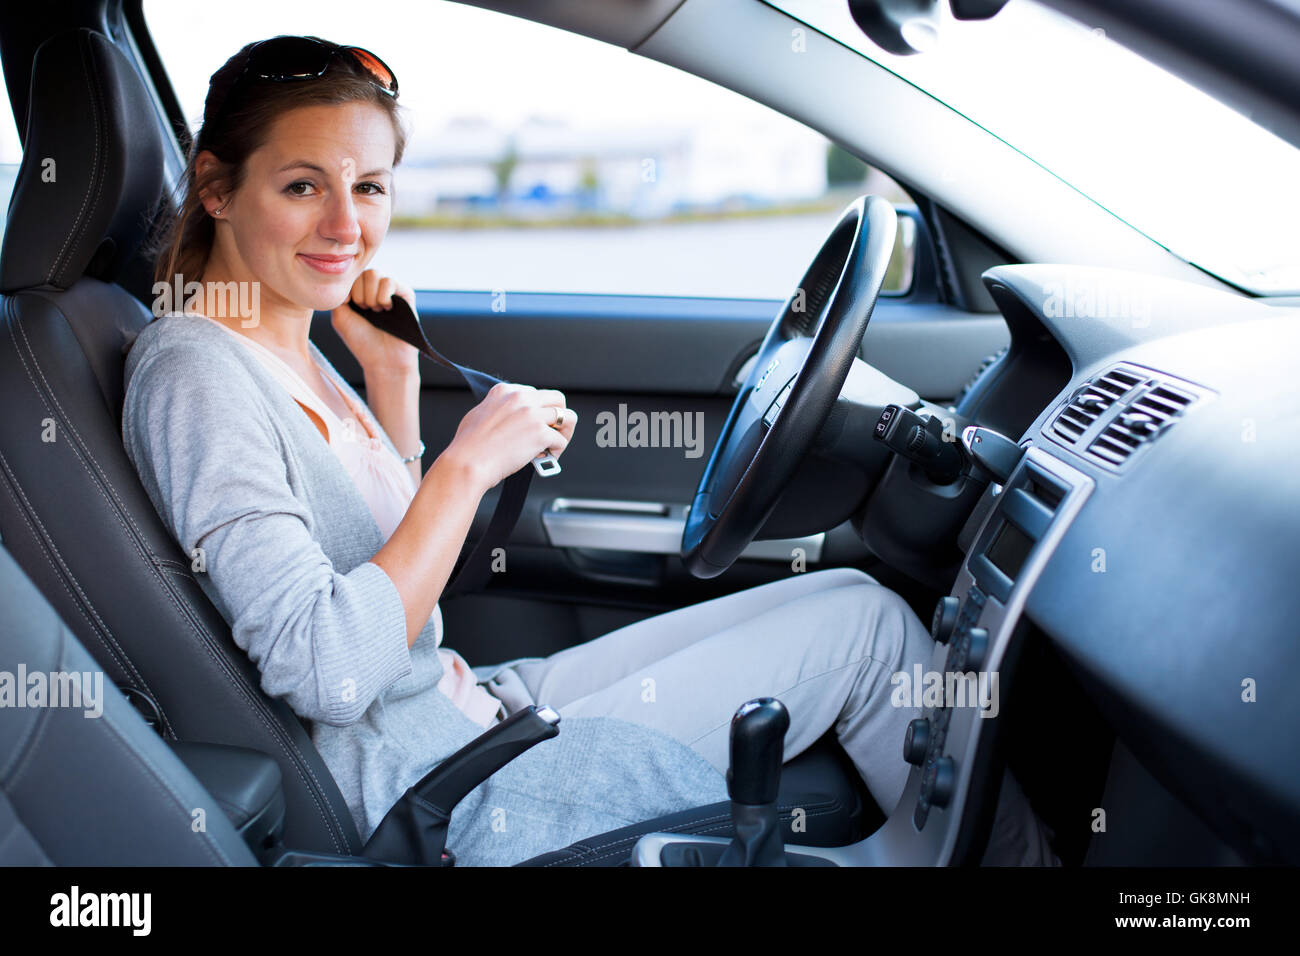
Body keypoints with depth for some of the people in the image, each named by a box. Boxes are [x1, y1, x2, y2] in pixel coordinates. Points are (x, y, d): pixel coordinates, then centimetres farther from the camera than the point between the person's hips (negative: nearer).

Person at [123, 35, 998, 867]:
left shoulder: (288, 348, 8)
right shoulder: (195, 374, -19)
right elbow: (325, 672, -25)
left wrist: (393, 377, 4)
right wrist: (467, 465, -22)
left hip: (470, 709, 9)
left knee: (849, 599, 7)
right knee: (865, 625, -4)